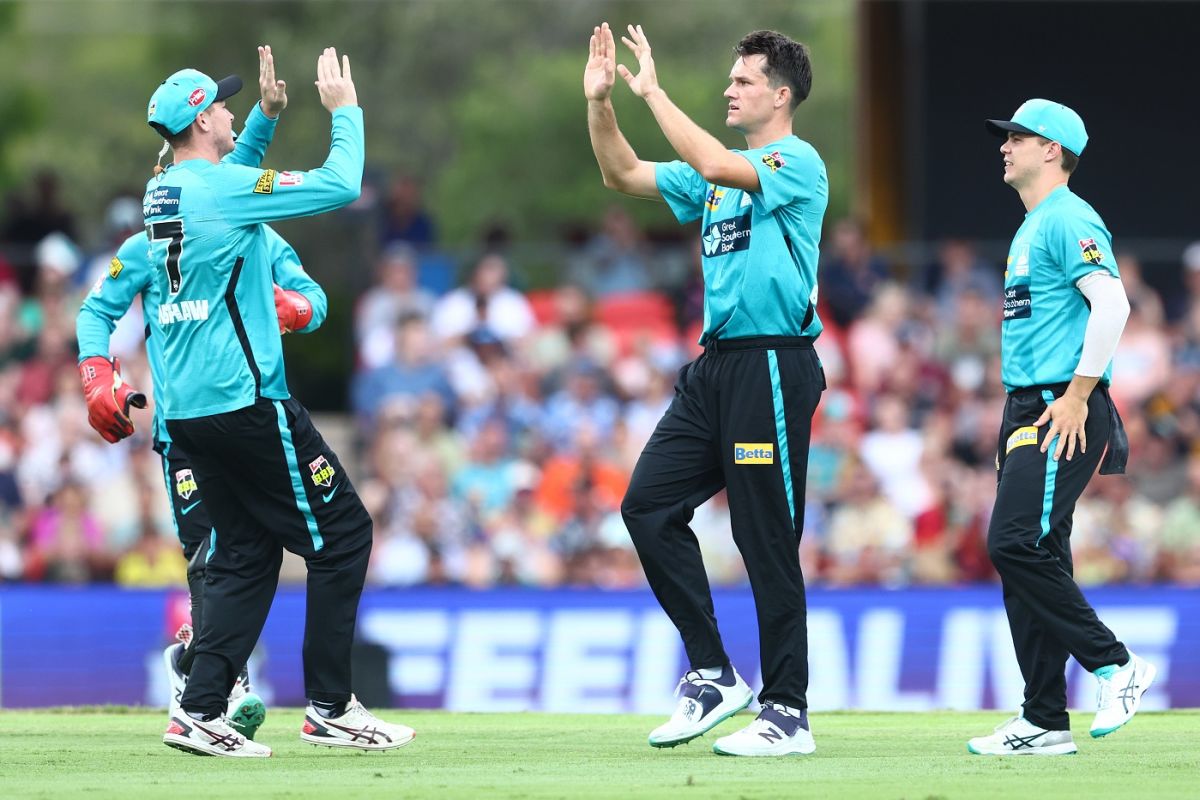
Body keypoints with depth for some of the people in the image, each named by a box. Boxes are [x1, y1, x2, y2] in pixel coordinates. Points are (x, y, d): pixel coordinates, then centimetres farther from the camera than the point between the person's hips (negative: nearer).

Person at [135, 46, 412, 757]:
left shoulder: (163, 192, 11)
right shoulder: (223, 187, -14)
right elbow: (339, 186, -15)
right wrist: (345, 110, -2)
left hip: (188, 410, 9)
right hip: (246, 402, -9)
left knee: (245, 557, 12)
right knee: (343, 534, 0)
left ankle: (202, 713, 3)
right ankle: (330, 709, 0)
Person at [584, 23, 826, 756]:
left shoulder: (798, 164, -8)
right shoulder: (723, 171, 18)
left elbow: (715, 165, -24)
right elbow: (625, 176, 20)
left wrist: (653, 92, -18)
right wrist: (600, 102, 7)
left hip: (774, 368, -9)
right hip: (716, 366, 9)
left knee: (769, 543, -6)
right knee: (649, 506, 2)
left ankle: (789, 714, 1)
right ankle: (713, 675, 8)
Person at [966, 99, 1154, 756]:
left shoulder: (1069, 220, -10)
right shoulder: (1032, 228, 22)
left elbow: (1111, 304, -21)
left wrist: (1077, 395, -22)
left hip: (1063, 412, -10)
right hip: (1026, 412, 10)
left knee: (1018, 543, -18)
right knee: (1024, 555, 6)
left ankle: (1114, 664, -9)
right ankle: (1044, 723, 7)